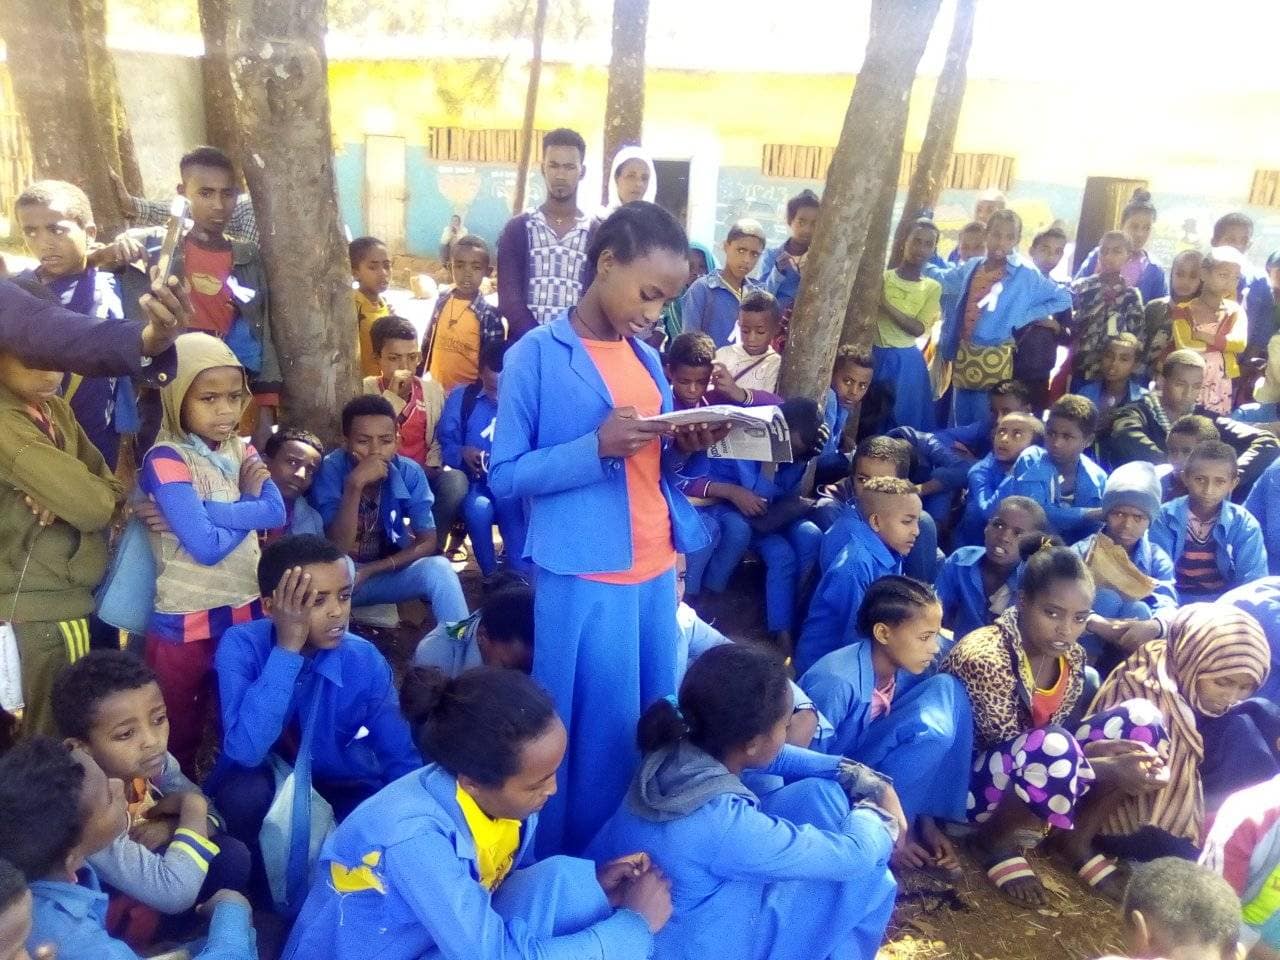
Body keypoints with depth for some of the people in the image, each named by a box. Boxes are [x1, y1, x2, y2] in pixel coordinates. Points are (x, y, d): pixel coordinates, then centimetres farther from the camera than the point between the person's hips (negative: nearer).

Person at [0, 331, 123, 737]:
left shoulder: (57, 410, 7)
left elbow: (112, 491, 5)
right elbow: (92, 506, -25)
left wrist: (66, 500, -14)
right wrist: (74, 499, -3)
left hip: (69, 597, 8)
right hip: (37, 611, -8)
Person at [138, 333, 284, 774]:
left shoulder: (243, 451, 5)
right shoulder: (166, 460, -16)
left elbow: (276, 512, -11)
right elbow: (205, 546, -23)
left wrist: (214, 509, -20)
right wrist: (247, 506, -9)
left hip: (248, 611, 6)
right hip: (186, 622, -6)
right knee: (179, 736, 14)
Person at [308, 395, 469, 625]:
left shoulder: (409, 472, -11)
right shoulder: (330, 469, -19)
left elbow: (427, 542, -8)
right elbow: (338, 550, -26)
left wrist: (369, 571, -17)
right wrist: (355, 484, -37)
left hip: (388, 573, 2)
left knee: (438, 568, -25)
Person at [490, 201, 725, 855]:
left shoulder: (648, 359, 13)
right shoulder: (534, 357, -7)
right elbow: (504, 476, -10)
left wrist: (682, 447, -3)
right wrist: (597, 446, -23)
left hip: (657, 570, 7)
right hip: (584, 576, -7)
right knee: (594, 735, 3)